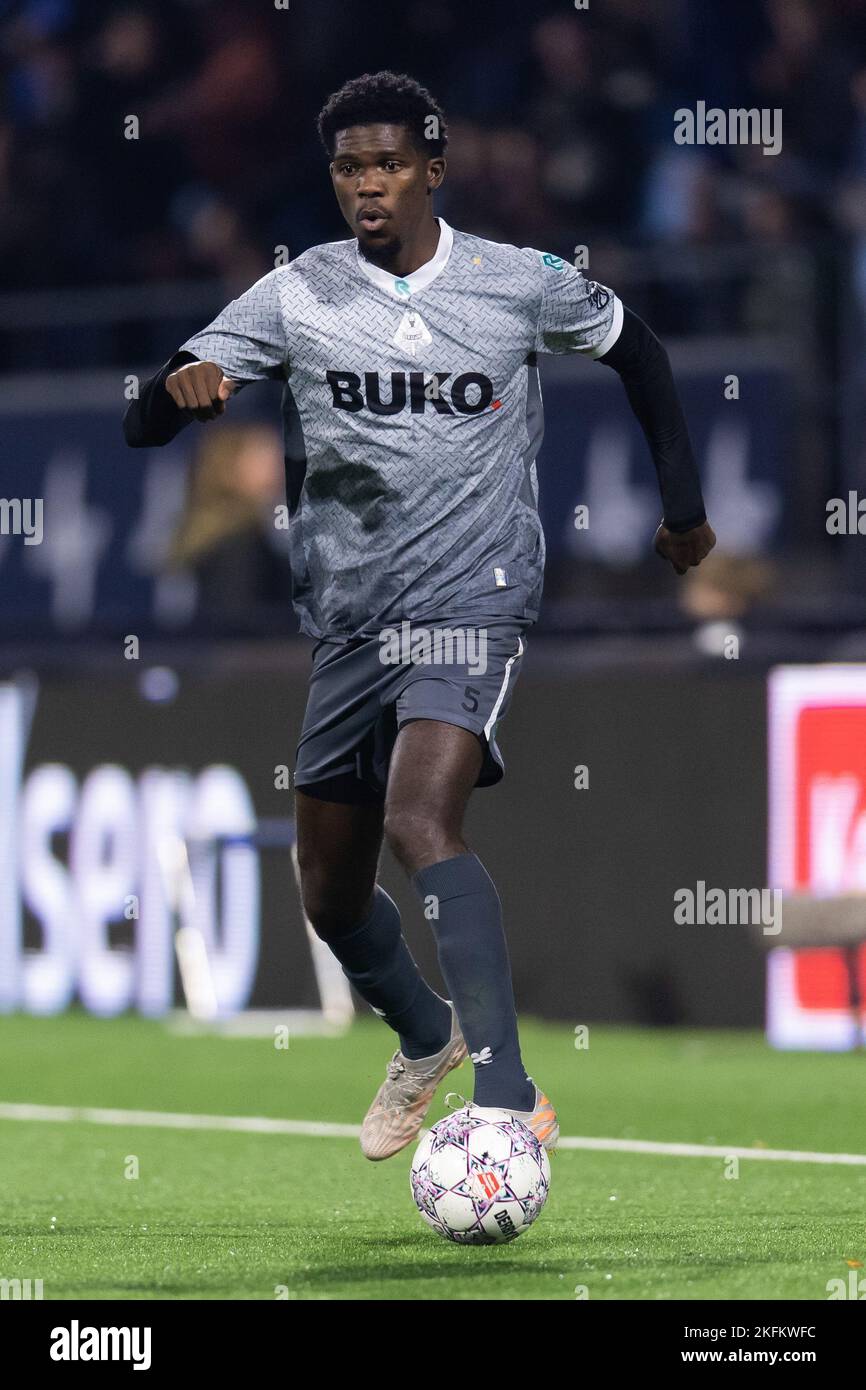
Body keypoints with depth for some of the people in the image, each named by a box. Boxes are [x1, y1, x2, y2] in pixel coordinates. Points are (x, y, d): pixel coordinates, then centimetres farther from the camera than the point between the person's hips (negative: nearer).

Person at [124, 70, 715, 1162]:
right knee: (331, 896, 14)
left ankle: (509, 1099, -33)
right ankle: (425, 1041, 45)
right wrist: (181, 387, -29)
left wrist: (684, 503, 18)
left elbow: (633, 349, 18)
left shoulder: (519, 285, -2)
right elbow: (143, 425, -5)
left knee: (421, 824, -29)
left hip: (474, 602, -4)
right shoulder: (294, 296, -1)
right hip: (350, 622, 4)